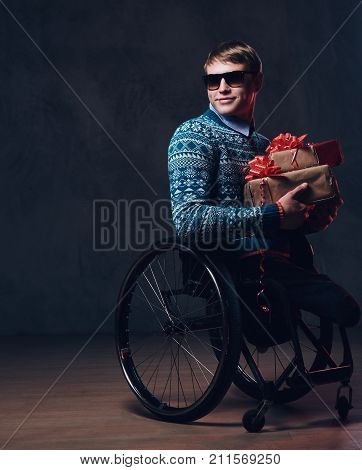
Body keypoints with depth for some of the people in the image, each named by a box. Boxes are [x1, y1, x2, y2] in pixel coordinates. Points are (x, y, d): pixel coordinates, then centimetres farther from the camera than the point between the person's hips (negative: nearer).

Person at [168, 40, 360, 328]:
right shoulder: (195, 135, -3)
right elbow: (188, 221, -18)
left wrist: (313, 220, 2)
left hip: (277, 262, 7)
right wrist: (276, 215, -17)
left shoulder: (264, 145, 19)